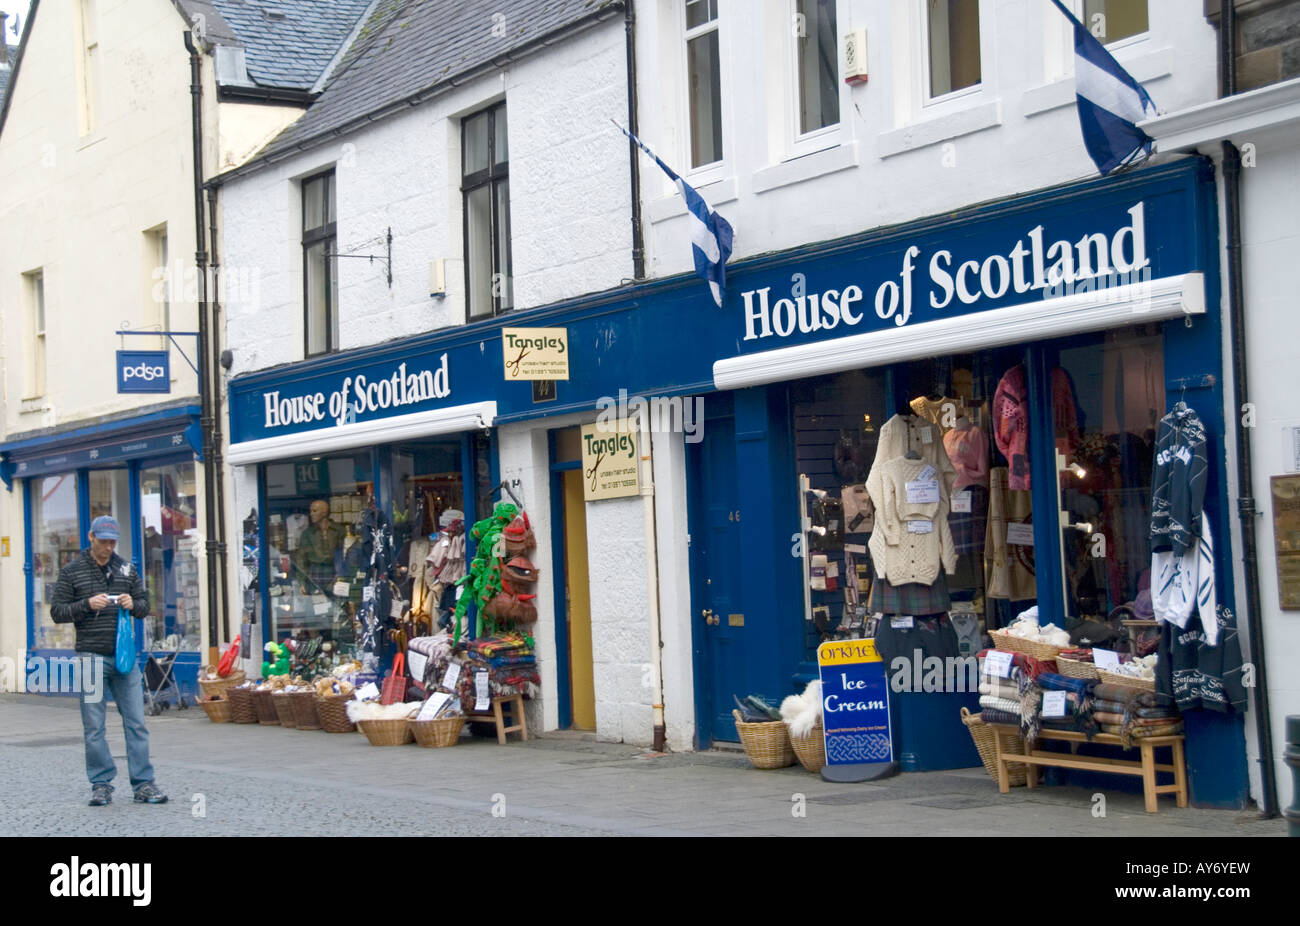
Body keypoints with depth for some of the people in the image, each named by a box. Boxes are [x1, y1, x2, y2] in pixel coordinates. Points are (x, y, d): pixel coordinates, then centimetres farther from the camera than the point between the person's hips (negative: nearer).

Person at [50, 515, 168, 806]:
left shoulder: (127, 569, 11)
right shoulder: (72, 572, 3)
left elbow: (145, 605, 17)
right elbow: (57, 611, 2)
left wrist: (133, 604, -6)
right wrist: (87, 604, -15)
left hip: (125, 655, 2)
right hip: (91, 657, -2)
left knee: (136, 722, -1)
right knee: (94, 727, 1)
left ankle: (143, 784, 3)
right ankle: (101, 785, 9)